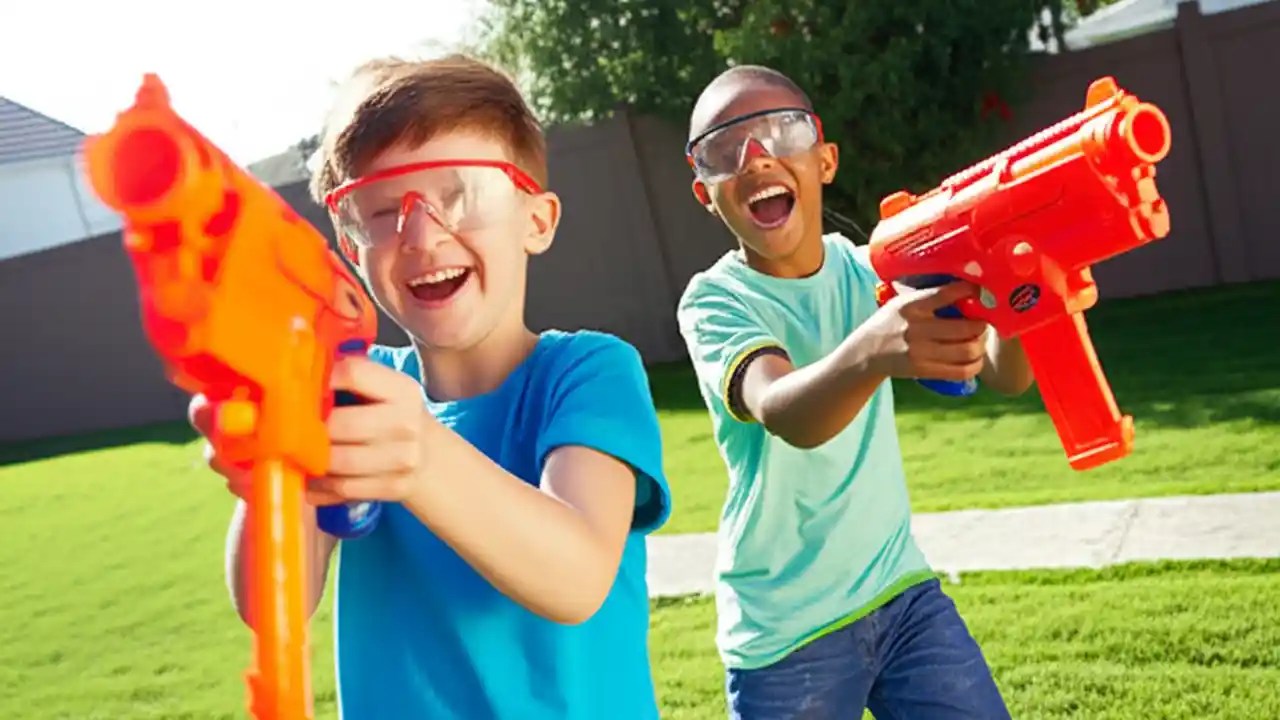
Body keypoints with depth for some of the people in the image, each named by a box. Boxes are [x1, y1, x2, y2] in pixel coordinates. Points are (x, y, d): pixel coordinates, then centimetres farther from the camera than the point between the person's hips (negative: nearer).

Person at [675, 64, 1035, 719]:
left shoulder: (868, 270, -1)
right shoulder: (715, 301, -14)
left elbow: (1003, 375, -12)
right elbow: (783, 413, -33)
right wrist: (872, 350, -55)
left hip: (903, 594, 3)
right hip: (784, 634, -3)